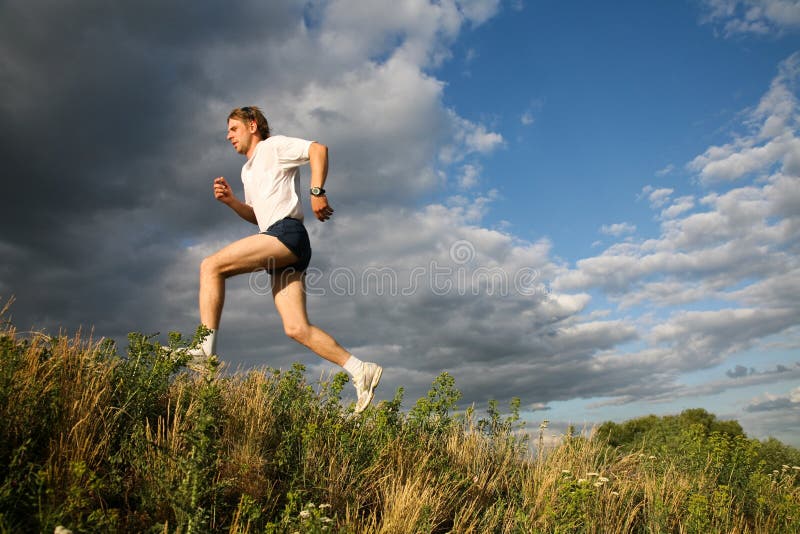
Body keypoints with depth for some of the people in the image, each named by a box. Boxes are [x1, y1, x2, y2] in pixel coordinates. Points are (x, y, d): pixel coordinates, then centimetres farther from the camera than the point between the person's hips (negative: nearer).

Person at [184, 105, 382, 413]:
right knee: (297, 328, -5)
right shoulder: (248, 171, 33)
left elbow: (318, 149, -6)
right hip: (279, 247, 9)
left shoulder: (273, 146, 8)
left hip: (287, 233, -9)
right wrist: (230, 200, 19)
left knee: (211, 266, -15)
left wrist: (317, 191, -17)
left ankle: (205, 349, -16)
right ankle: (360, 370, -4)